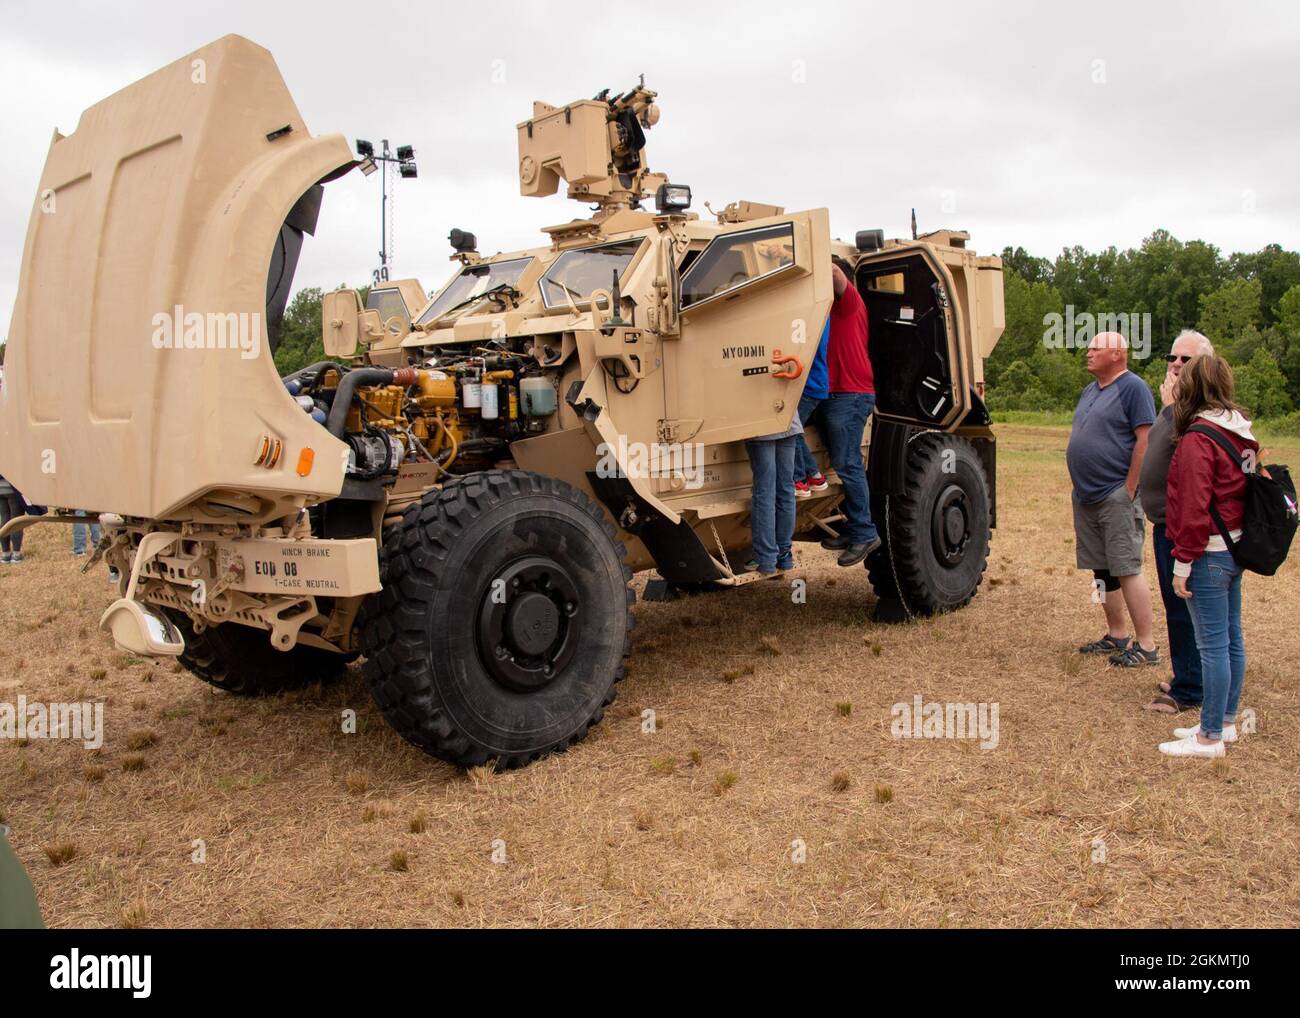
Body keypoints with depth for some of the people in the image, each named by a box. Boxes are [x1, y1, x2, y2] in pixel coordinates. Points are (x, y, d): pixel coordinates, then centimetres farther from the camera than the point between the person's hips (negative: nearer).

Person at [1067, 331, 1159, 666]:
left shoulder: (1133, 388, -9)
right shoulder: (1090, 390, 17)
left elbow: (1146, 440, -15)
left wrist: (1129, 489, -17)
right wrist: (1079, 486, 14)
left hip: (1116, 497, -9)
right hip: (1086, 497, 9)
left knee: (1127, 569, -8)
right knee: (1101, 570, 12)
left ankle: (1146, 645, -3)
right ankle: (1116, 637, 22)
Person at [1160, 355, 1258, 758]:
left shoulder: (1197, 438, -18)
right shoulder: (1241, 431, 7)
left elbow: (1193, 507, -20)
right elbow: (1244, 489, 14)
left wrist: (1182, 563, -15)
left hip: (1209, 554, -9)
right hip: (1236, 549, 9)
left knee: (1213, 645, -2)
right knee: (1231, 638, 16)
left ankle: (1210, 737, 6)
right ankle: (1226, 721, 28)